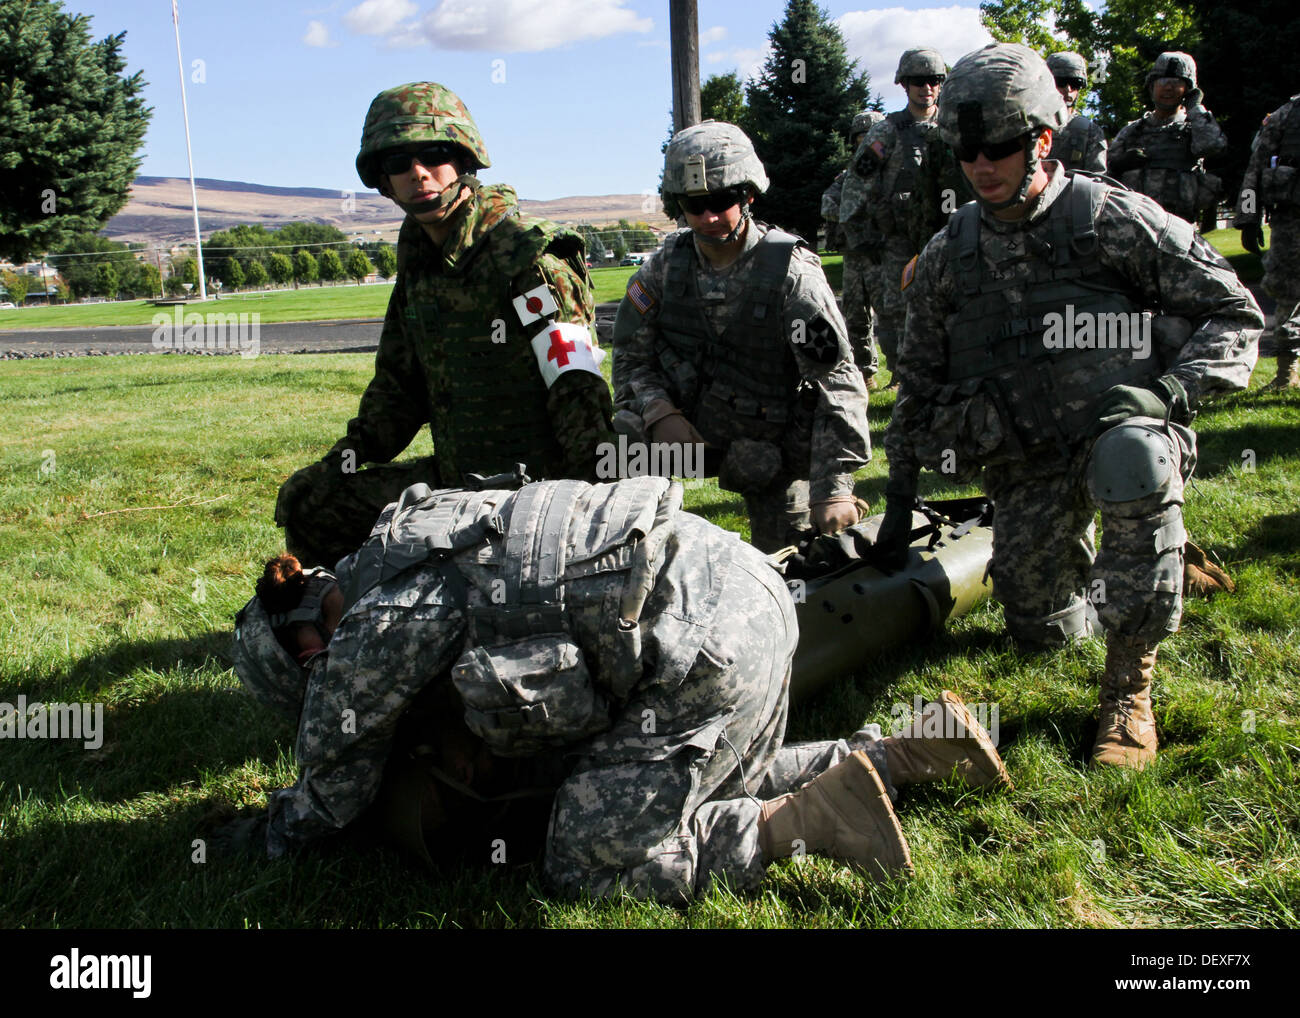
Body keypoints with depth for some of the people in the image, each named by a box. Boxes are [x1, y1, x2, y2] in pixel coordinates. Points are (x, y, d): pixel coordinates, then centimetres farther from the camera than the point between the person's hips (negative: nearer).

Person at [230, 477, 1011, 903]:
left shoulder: (369, 632, -4)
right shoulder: (411, 538, 20)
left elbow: (336, 786, 13)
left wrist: (278, 828, 33)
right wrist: (479, 724, 23)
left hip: (705, 655, -10)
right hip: (747, 583, 10)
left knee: (586, 862, 1)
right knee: (726, 789, 28)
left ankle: (812, 819, -4)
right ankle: (914, 749, 21)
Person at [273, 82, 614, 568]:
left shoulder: (529, 256, -15)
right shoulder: (419, 260, 10)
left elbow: (580, 392, -19)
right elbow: (398, 382, 19)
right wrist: (344, 458, 11)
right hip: (452, 475, 8)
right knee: (305, 500, 7)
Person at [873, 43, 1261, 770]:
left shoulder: (1116, 221, -7)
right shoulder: (947, 259, 4)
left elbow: (1234, 314, -2)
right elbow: (919, 385, 13)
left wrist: (1171, 389, -20)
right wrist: (899, 503, 11)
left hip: (1120, 432, -3)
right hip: (1027, 461, 4)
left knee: (1133, 459, -39)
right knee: (1042, 629, -5)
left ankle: (1130, 690, -24)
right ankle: (1074, 552, 34)